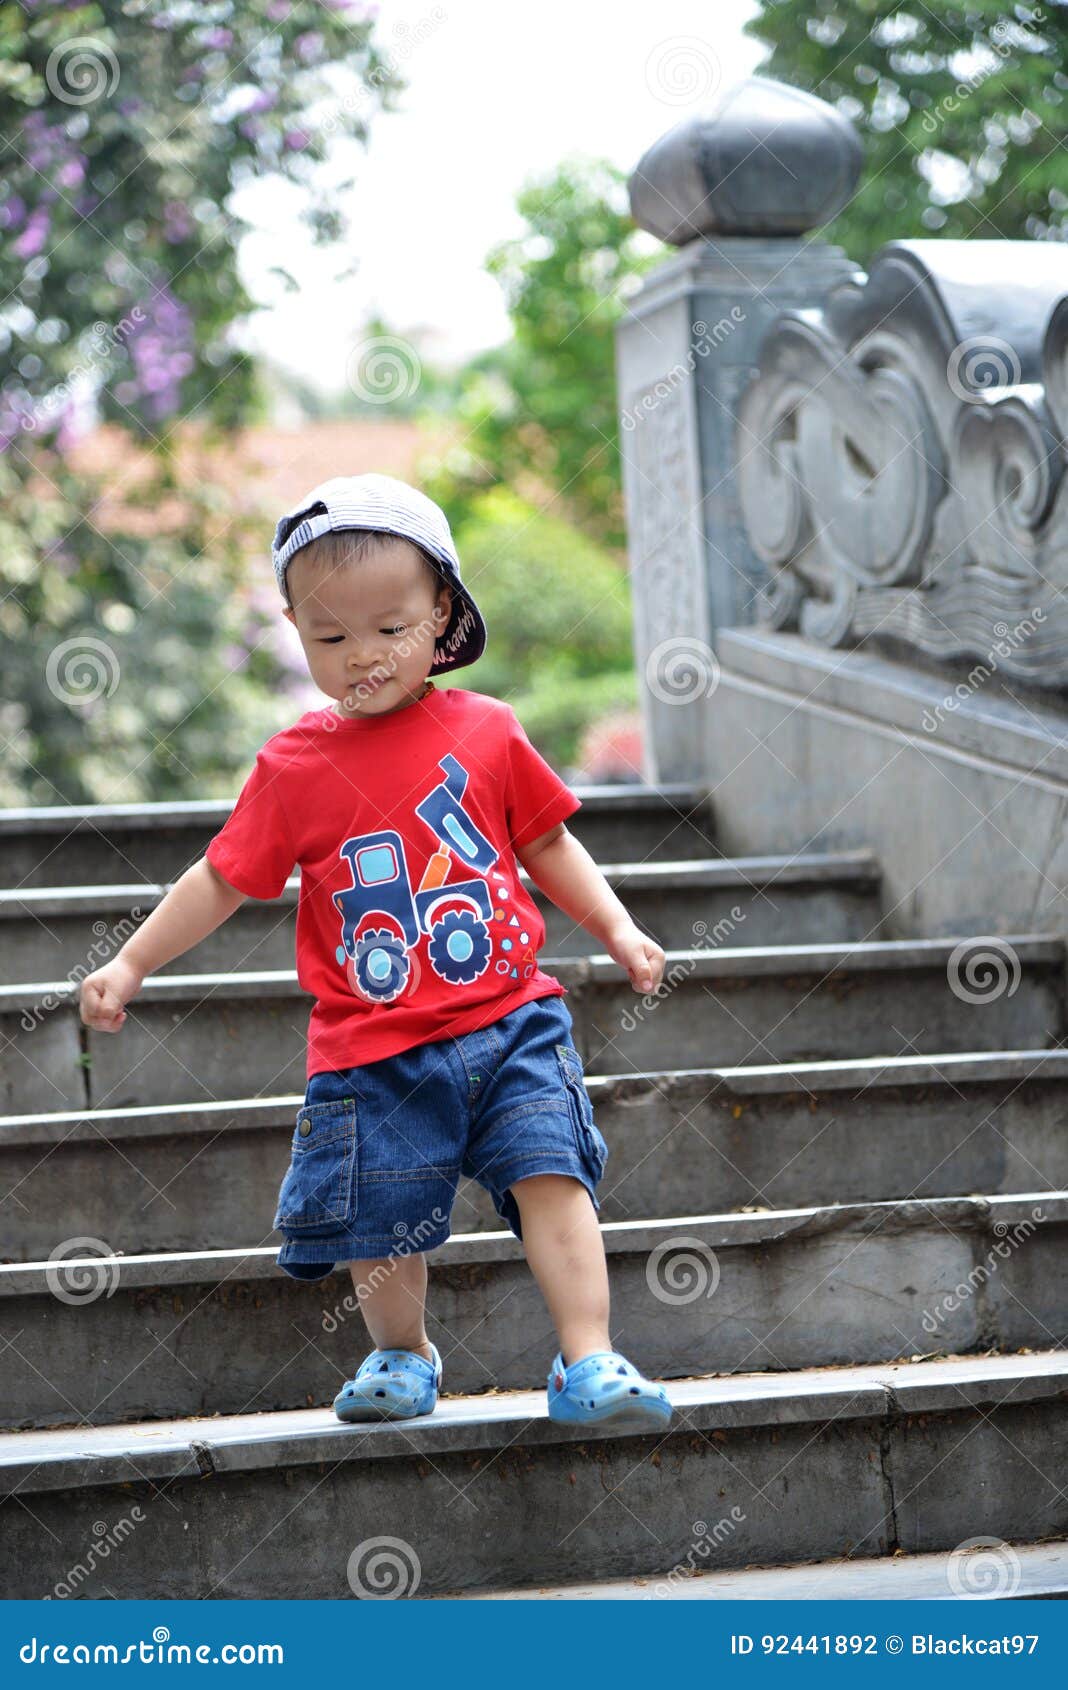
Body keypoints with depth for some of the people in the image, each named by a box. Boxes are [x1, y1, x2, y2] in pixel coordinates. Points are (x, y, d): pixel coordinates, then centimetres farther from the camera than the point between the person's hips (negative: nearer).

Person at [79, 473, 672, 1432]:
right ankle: (404, 1355, 29)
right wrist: (128, 966, 9)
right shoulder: (294, 766, 2)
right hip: (373, 1049, 0)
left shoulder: (486, 732, 3)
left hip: (508, 1022, 0)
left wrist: (618, 931, 6)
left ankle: (589, 1362, -9)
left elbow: (549, 843, 15)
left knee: (550, 1173, -13)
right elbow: (222, 882, 10)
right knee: (381, 1217, 3)